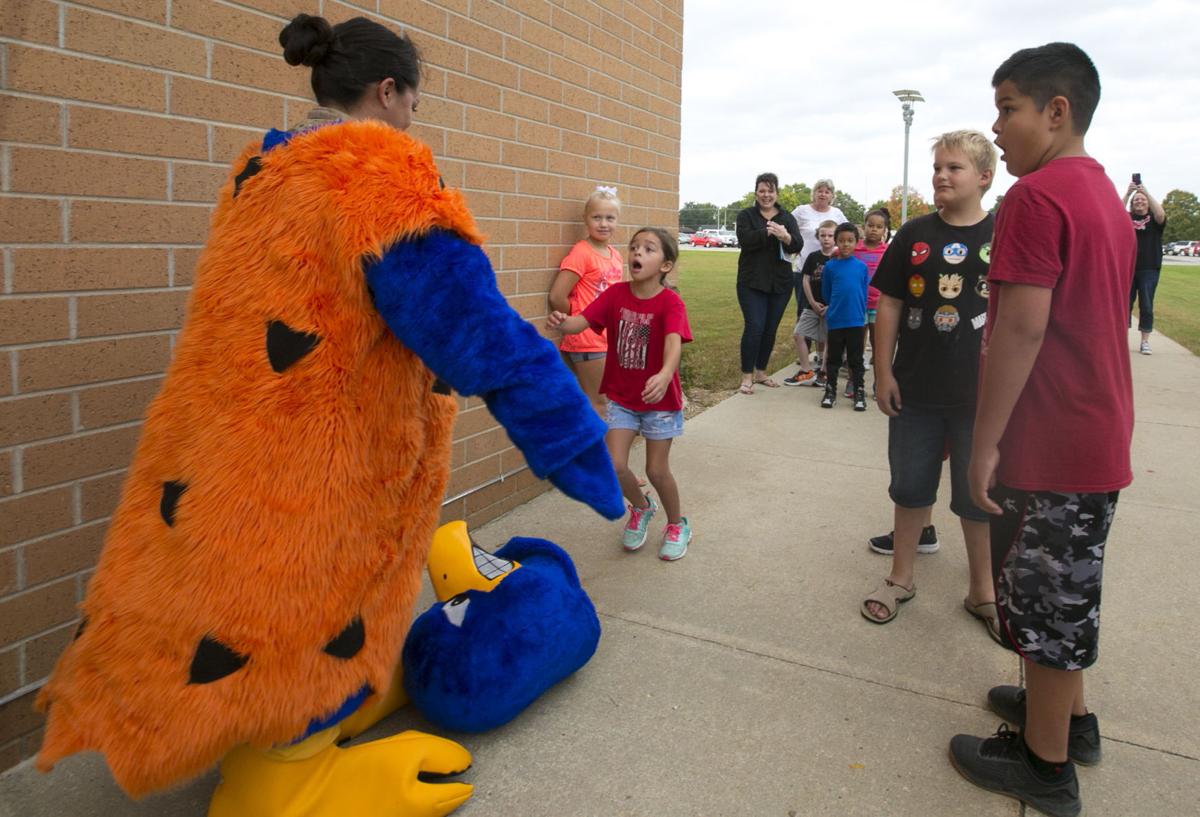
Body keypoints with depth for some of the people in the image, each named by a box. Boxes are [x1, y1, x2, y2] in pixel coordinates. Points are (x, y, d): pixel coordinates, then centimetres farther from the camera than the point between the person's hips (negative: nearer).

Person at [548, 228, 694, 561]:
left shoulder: (670, 302, -19)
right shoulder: (616, 293, -7)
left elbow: (674, 341, -36)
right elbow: (582, 321, -19)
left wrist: (665, 375, -56)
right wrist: (562, 322, -44)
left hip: (659, 398, -3)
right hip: (621, 397, 3)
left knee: (657, 469, 5)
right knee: (614, 465, -3)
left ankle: (677, 524, 34)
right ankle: (642, 508, 31)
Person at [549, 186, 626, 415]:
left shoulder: (615, 255, 8)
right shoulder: (581, 253, -13)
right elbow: (556, 297, -19)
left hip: (609, 339, 7)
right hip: (588, 340, -7)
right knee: (597, 404, 1)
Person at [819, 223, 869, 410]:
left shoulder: (861, 267, -1)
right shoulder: (830, 266, -3)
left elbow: (864, 294, 6)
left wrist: (860, 313, 8)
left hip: (855, 321, 0)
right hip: (835, 321, 0)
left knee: (856, 359, 8)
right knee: (833, 359, 11)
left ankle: (859, 393, 16)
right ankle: (830, 390, 22)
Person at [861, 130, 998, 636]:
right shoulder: (914, 235, 1)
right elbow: (890, 305, 3)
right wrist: (883, 373, -1)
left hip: (981, 393, -1)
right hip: (916, 389, 2)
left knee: (979, 494, 11)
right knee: (910, 486, 14)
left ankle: (982, 591, 29)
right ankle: (901, 578, 31)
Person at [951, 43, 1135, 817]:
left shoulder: (1037, 195, -17)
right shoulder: (1108, 196, 12)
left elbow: (1021, 328, -23)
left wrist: (985, 442, -18)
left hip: (1051, 443, -9)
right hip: (1099, 436, 9)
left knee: (1043, 595, 4)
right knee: (1068, 586, 22)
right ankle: (1071, 715, 39)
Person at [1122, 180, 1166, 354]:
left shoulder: (1154, 219, 5)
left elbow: (1161, 214, -18)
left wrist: (1146, 192, -21)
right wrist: (1128, 193, -25)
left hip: (1149, 269, -1)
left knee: (1146, 306, -1)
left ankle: (1145, 342, 4)